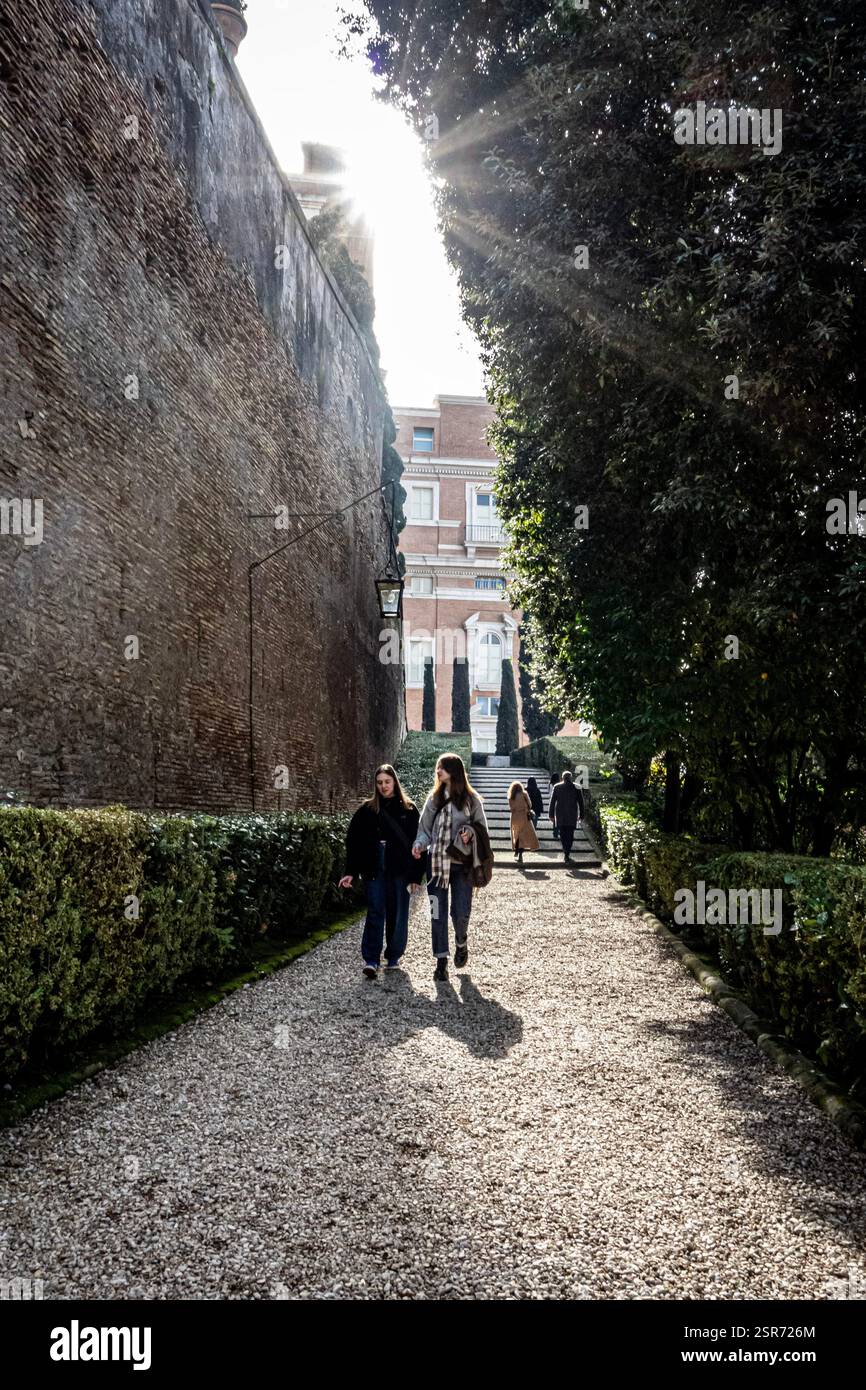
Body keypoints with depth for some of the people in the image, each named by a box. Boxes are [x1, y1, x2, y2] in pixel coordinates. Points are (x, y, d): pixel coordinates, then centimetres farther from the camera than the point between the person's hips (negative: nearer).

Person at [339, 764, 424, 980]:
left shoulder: (408, 809, 3)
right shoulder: (367, 809, 5)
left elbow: (417, 843, 1)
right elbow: (353, 840, 3)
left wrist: (416, 876, -3)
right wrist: (351, 871, -5)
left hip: (399, 870, 0)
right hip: (374, 870, 0)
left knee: (397, 915, 7)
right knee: (375, 913, -5)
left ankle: (393, 957, 21)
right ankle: (371, 960, -6)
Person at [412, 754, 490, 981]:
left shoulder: (471, 799, 1)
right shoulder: (434, 798, 8)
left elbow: (482, 828, 6)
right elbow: (425, 828, 10)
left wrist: (470, 833, -15)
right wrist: (419, 844, -9)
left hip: (461, 863, -2)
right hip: (437, 861, 2)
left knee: (461, 912, 0)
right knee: (438, 913, 2)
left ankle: (461, 944, 31)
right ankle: (441, 960, 10)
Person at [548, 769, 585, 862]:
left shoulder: (557, 787, 0)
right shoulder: (577, 788, -1)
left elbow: (552, 802, 1)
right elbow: (581, 803, 2)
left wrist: (551, 815, 6)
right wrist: (581, 816, 9)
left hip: (560, 816, 0)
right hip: (572, 816, 0)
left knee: (563, 834, 9)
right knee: (570, 835, 6)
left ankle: (565, 852, -3)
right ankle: (567, 854, -1)